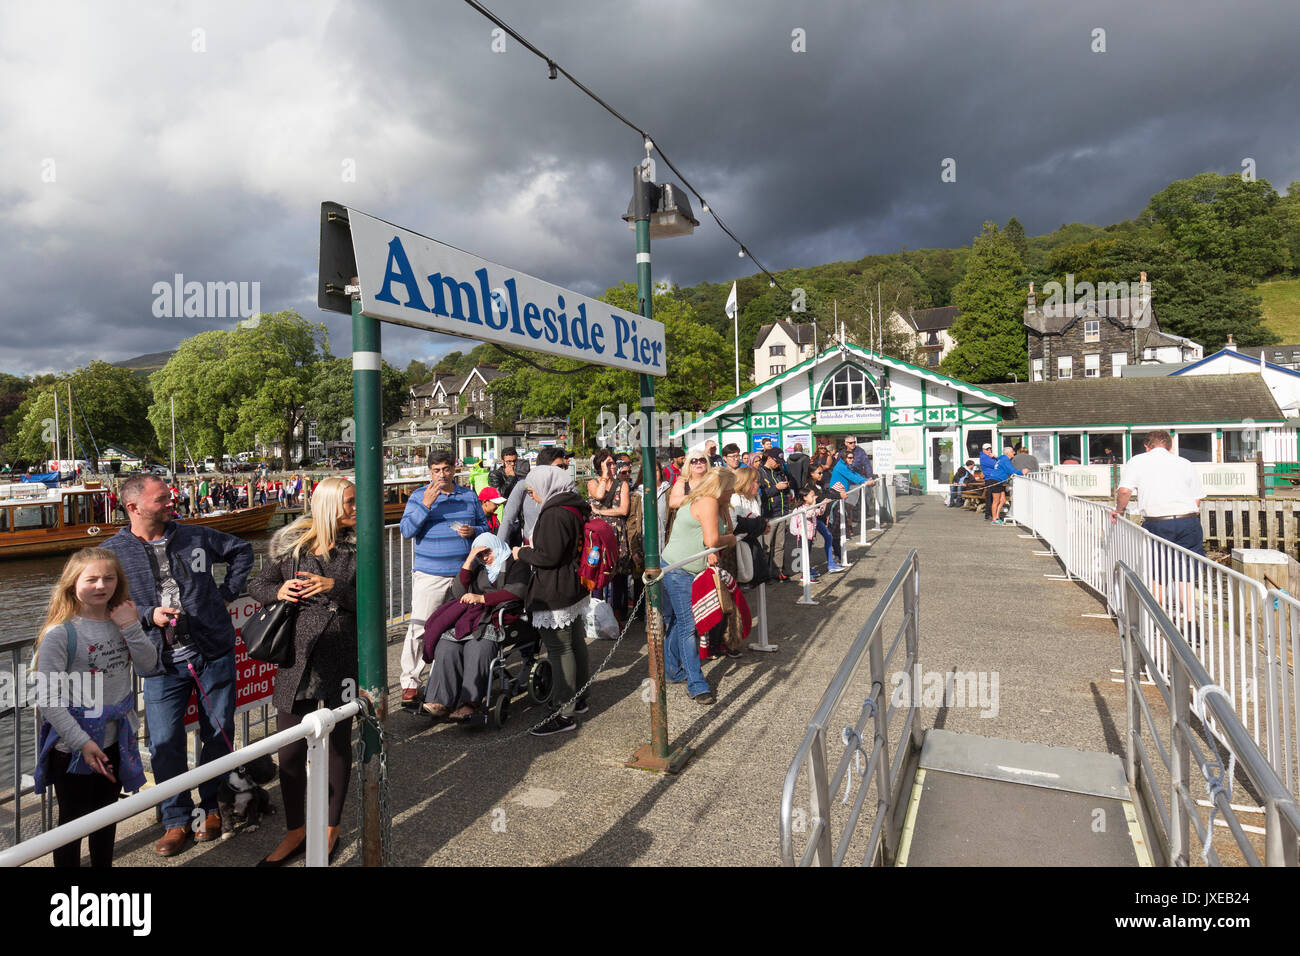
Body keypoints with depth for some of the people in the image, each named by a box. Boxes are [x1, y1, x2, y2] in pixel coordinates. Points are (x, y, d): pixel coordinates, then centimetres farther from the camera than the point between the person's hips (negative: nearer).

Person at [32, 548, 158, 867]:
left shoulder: (121, 620, 0)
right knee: (73, 821, 11)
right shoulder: (60, 632, -18)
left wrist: (131, 627, -16)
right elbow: (47, 697, -18)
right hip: (73, 748, -5)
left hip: (115, 741, 5)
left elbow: (149, 666, -4)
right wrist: (82, 743, -20)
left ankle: (104, 864, 39)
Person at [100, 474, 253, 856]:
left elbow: (241, 550, 18)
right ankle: (176, 821, 19)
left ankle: (210, 806, 29)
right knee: (165, 742, -1)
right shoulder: (113, 552, 0)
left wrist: (228, 591, 10)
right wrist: (148, 616, -12)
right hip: (163, 664, -1)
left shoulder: (196, 536, 4)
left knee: (219, 733, 9)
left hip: (214, 655, 1)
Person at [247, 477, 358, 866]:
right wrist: (277, 592, -9)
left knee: (338, 743, 11)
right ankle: (295, 833, 28)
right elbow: (257, 585, 12)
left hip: (342, 657, -1)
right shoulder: (290, 543, 3)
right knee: (290, 750, 6)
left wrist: (334, 587, -18)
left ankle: (331, 830, 30)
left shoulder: (358, 547, 0)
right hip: (297, 658, 1)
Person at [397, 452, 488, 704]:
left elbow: (484, 525, 17)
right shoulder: (419, 496, -1)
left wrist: (473, 531, -6)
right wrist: (426, 504, -21)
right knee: (419, 627, -5)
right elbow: (407, 530, -11)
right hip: (429, 574, -3)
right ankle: (410, 681, 7)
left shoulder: (469, 496, 9)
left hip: (464, 572, 3)